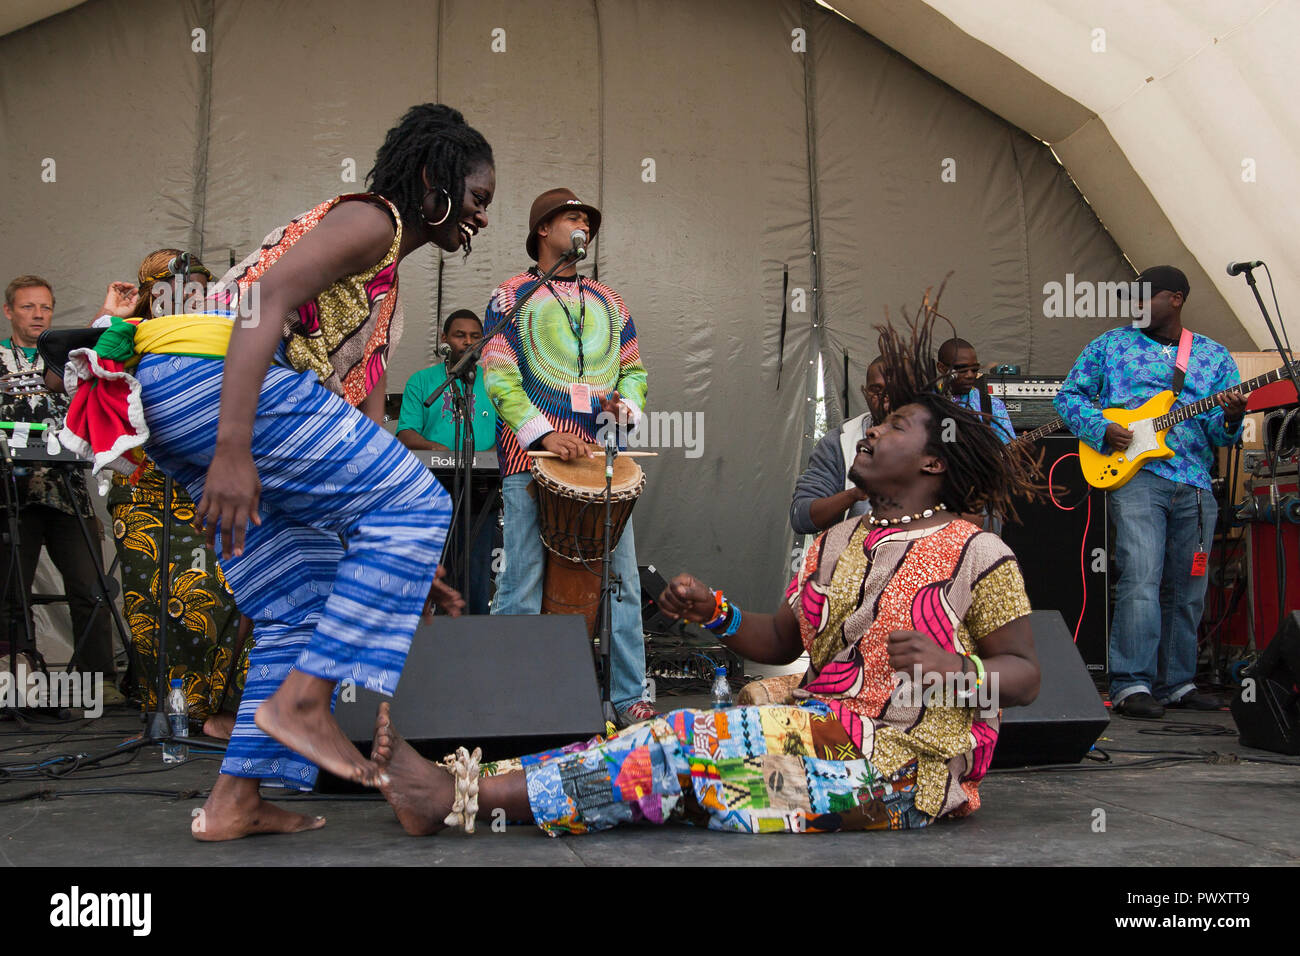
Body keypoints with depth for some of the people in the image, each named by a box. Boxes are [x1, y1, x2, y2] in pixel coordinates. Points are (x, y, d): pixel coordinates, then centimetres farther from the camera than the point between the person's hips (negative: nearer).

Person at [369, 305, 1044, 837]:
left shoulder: (977, 554, -4)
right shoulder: (836, 542, 17)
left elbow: (1024, 675, -5)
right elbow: (781, 642, 15)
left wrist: (954, 669, -24)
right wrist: (715, 613, -3)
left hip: (903, 765, -7)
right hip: (822, 728, 7)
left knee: (691, 742, -23)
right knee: (672, 743, -15)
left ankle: (460, 798, -27)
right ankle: (460, 782, -26)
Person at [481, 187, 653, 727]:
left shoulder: (608, 302, 22)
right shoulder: (513, 296, 7)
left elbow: (632, 368, 24)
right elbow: (498, 374, -3)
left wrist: (626, 402, 0)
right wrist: (543, 434, -16)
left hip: (600, 458, 4)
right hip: (532, 458, -4)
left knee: (621, 580, 2)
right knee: (524, 585, -3)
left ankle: (629, 697, 10)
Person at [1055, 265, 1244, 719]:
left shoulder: (1214, 356, 13)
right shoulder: (1111, 345, 9)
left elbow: (1220, 432, 9)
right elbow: (1069, 395, 9)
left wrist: (1230, 419, -14)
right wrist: (1101, 429, -7)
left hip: (1195, 486, 4)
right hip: (1133, 475, -3)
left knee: (1187, 588, 9)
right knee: (1141, 579, -15)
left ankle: (1176, 682, 21)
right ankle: (1132, 685, -13)